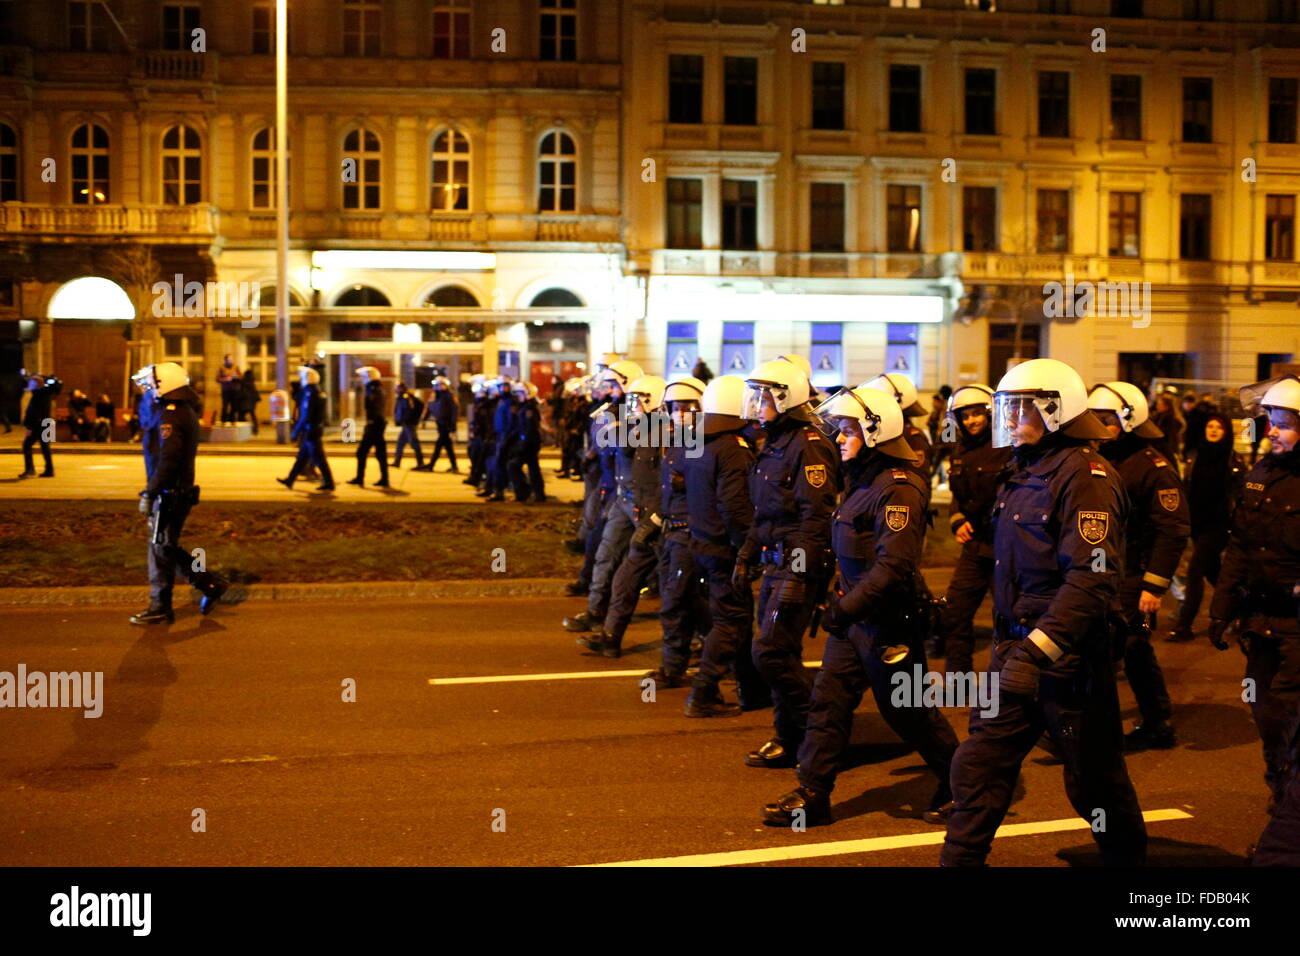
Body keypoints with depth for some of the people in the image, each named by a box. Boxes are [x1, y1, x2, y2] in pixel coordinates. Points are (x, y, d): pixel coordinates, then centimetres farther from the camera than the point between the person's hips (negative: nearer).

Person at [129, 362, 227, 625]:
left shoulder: (172, 416, -17)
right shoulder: (188, 411, 13)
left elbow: (167, 461, -24)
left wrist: (149, 494, -21)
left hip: (170, 493, -9)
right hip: (183, 491, 9)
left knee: (161, 549, -1)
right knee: (167, 548, 16)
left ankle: (160, 608, 6)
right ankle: (210, 584, 16)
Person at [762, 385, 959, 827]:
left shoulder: (897, 490, -20)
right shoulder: (860, 482, 10)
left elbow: (895, 567, -27)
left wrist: (846, 607, -27)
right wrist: (840, 599, 17)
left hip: (887, 620, -9)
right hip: (854, 613, 9)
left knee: (908, 711, 5)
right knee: (828, 700, 6)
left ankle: (957, 782, 25)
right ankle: (812, 794, 11)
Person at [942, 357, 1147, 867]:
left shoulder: (1085, 475, -16)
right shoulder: (1024, 473, 13)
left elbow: (1093, 577, -26)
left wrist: (1038, 651, -31)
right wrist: (1009, 642, 17)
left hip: (1066, 655, -8)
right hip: (1015, 648, 8)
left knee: (1095, 780, 8)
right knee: (978, 766, 8)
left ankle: (1128, 857, 28)